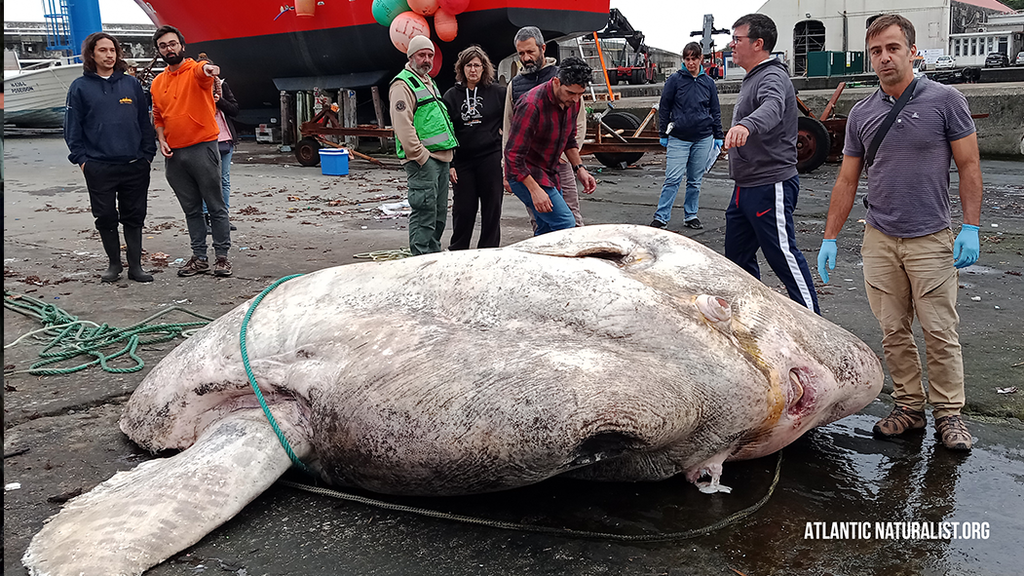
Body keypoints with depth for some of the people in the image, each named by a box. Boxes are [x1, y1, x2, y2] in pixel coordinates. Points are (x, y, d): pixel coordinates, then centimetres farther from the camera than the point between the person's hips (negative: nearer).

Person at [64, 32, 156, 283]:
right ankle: (114, 263, 19)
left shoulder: (131, 83, 9)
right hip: (99, 167, -1)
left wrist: (148, 153, 4)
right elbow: (72, 126, 5)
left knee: (134, 217, 5)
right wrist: (81, 159, -2)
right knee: (106, 217, 4)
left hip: (135, 165, 1)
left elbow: (145, 121, 11)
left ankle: (135, 265, 12)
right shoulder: (80, 87, 4)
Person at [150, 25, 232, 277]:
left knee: (215, 206, 0)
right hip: (174, 154, 6)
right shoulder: (157, 83, 13)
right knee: (191, 209, 11)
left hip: (202, 148, -6)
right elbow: (158, 117, 22)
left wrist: (208, 69, -53)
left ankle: (222, 256, 7)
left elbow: (202, 72, -29)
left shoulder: (196, 71, -4)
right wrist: (161, 140, 4)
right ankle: (199, 258, 18)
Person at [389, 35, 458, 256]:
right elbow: (402, 125, -17)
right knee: (424, 212, -10)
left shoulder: (429, 82, 22)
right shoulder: (403, 84, -8)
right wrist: (420, 156, -21)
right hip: (422, 159, -10)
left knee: (439, 213, 14)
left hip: (441, 157, 10)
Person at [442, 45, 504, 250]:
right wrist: (449, 164, -2)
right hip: (462, 161, 1)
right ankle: (457, 252, 18)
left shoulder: (497, 93, 3)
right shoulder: (451, 96, 5)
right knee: (463, 209, 4)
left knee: (492, 208, 4)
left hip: (490, 158, 0)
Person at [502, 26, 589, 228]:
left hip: (559, 161, -3)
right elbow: (508, 130, 15)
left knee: (571, 221, -5)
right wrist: (507, 170, 10)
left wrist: (564, 154, -8)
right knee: (538, 224, 5)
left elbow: (579, 123, 3)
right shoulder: (515, 85, 12)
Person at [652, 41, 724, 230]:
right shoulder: (675, 80, 0)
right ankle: (661, 217, -5)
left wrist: (718, 136, 11)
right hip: (678, 138, -3)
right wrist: (663, 134, 1)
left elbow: (715, 111, 14)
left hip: (703, 138, 3)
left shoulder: (708, 82, 8)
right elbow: (664, 108, 3)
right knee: (673, 179, -9)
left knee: (695, 180, 9)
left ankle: (690, 215, 19)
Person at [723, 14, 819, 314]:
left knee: (783, 256, -6)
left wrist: (745, 125, -59)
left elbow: (771, 109, -40)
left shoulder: (773, 77, -16)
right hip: (745, 188, 10)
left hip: (770, 186, -10)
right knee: (737, 255, 14)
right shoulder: (752, 78, 18)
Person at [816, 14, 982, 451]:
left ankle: (948, 413, 14)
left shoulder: (945, 101, -4)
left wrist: (971, 227, -9)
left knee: (940, 332, 2)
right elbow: (847, 181, 10)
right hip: (879, 242, 3)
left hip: (931, 240, -3)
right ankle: (908, 407, 20)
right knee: (893, 333, 8)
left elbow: (969, 166, -1)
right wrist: (830, 238, 6)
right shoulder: (861, 114, 6)